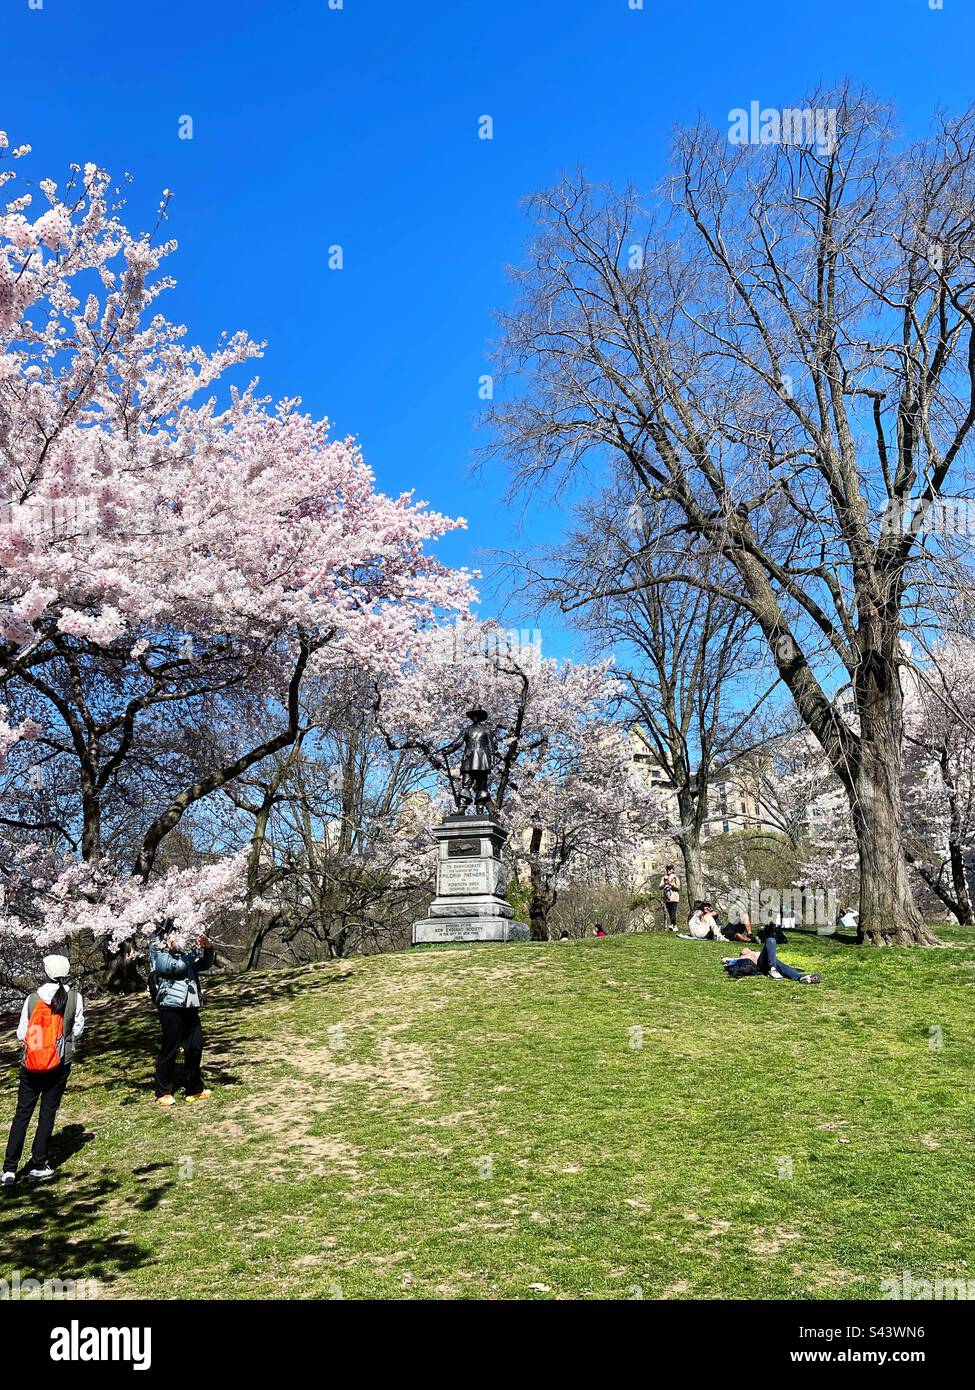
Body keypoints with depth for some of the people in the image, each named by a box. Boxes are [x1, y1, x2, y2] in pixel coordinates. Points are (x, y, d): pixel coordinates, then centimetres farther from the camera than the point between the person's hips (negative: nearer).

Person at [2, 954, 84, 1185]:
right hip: (60, 1063, 0)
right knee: (48, 1112, 10)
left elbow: (21, 1033, -3)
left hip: (31, 1063, 0)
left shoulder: (32, 999, -8)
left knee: (22, 1114, 10)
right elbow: (77, 1029, 1)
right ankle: (38, 1167, 14)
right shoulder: (74, 997, -8)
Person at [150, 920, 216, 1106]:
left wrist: (207, 948, 2)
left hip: (189, 1007, 7)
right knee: (169, 1051, 0)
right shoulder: (159, 956, -5)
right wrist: (195, 949, -16)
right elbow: (177, 966, -20)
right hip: (171, 1007, -7)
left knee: (195, 1048, 9)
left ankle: (194, 1090, 19)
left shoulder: (181, 953, 16)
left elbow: (204, 965, 19)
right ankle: (163, 1093, 11)